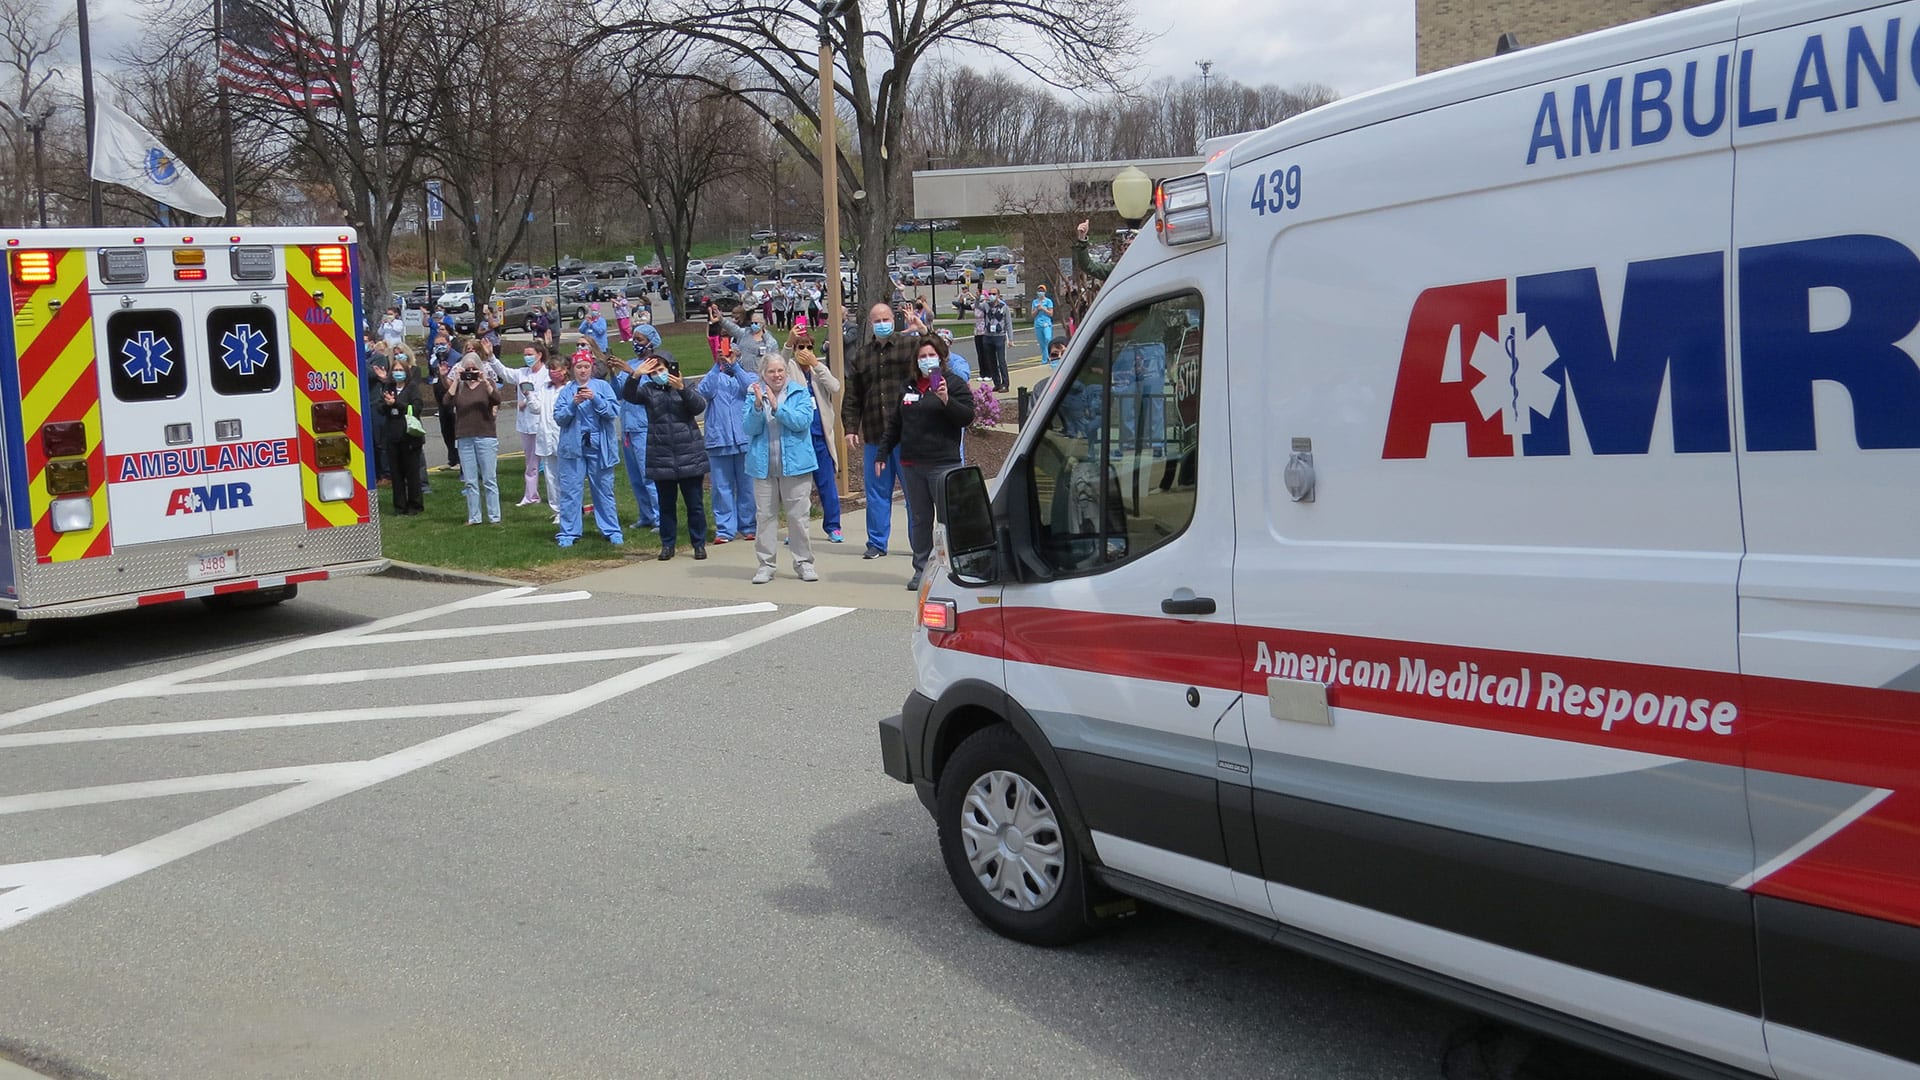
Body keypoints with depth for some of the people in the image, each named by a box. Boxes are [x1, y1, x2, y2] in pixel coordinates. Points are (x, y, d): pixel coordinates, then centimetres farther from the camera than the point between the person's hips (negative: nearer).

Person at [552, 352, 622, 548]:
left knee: (604, 490, 6)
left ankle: (612, 531, 12)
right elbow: (558, 418, 0)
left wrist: (595, 399, -18)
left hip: (599, 446, -1)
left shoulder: (602, 386, 4)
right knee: (570, 491, 0)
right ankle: (568, 533, 5)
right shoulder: (566, 391, 7)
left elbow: (614, 412, -6)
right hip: (573, 446, 1)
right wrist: (573, 404, -15)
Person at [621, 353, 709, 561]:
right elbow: (628, 396, -12)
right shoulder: (649, 390, 5)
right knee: (666, 504, 9)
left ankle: (699, 544, 13)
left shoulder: (685, 387, 3)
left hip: (690, 456, -1)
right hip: (661, 459, 1)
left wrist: (682, 388, -26)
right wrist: (636, 375, -27)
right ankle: (667, 544, 18)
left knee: (695, 503, 4)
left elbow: (700, 406, -13)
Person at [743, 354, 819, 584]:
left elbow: (803, 421, -13)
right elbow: (749, 428, -3)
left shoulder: (800, 393, 1)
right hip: (763, 466, 2)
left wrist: (777, 407, -20)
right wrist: (758, 406, -18)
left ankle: (803, 562, 11)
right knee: (766, 516, 3)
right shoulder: (755, 395, 6)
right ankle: (765, 564, 9)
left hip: (795, 464, -1)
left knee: (798, 515, 2)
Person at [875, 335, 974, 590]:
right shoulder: (909, 387, 16)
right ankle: (921, 569, 18)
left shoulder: (954, 383, 0)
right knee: (919, 519, 11)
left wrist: (946, 400, -25)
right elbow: (894, 424, 21)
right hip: (911, 464, 6)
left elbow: (967, 416, -11)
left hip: (943, 464, -5)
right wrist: (882, 453, 18)